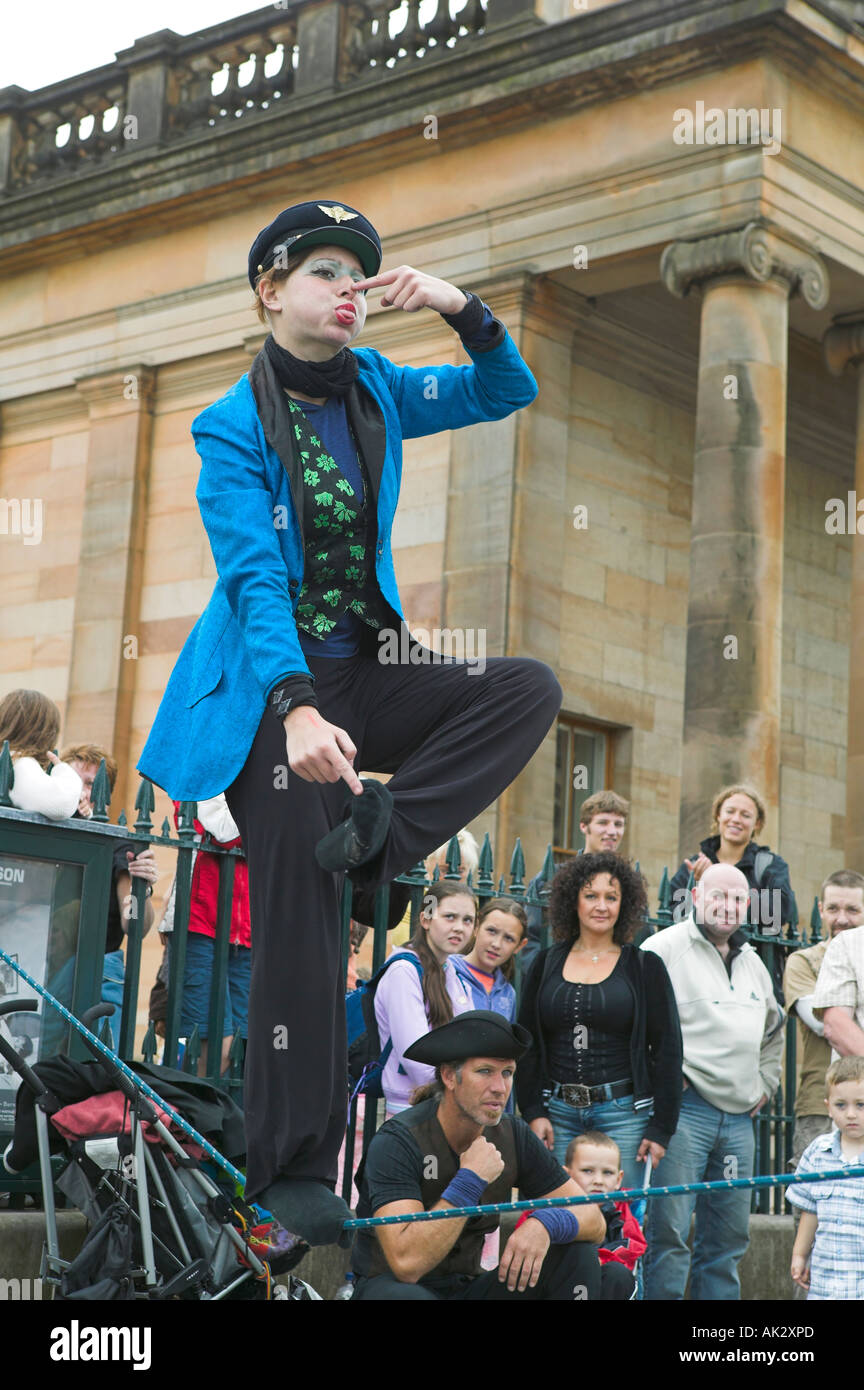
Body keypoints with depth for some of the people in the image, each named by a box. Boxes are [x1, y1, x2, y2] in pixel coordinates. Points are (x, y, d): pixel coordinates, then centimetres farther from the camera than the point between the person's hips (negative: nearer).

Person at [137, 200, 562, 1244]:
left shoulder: (375, 391, 7)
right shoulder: (233, 428, -10)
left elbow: (505, 392, 12)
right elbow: (253, 578, -22)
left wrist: (460, 309, -9)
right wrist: (296, 708, -36)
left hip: (365, 669, 6)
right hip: (275, 688, -6)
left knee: (531, 689, -17)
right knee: (300, 920, -9)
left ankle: (379, 832, -20)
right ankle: (293, 1170, -1)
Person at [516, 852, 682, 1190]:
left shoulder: (645, 968, 5)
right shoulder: (547, 964, 11)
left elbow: (667, 1049, 3)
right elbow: (526, 1044, 11)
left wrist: (660, 1128, -3)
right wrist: (533, 1111, -1)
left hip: (623, 1112, -2)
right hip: (558, 1112, 2)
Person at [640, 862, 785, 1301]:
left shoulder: (753, 964, 20)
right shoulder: (665, 948, -3)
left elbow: (773, 1030, 35)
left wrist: (764, 1085, 24)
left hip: (738, 1120, 7)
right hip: (682, 1111, -7)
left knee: (728, 1240, 8)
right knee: (669, 1235, -11)